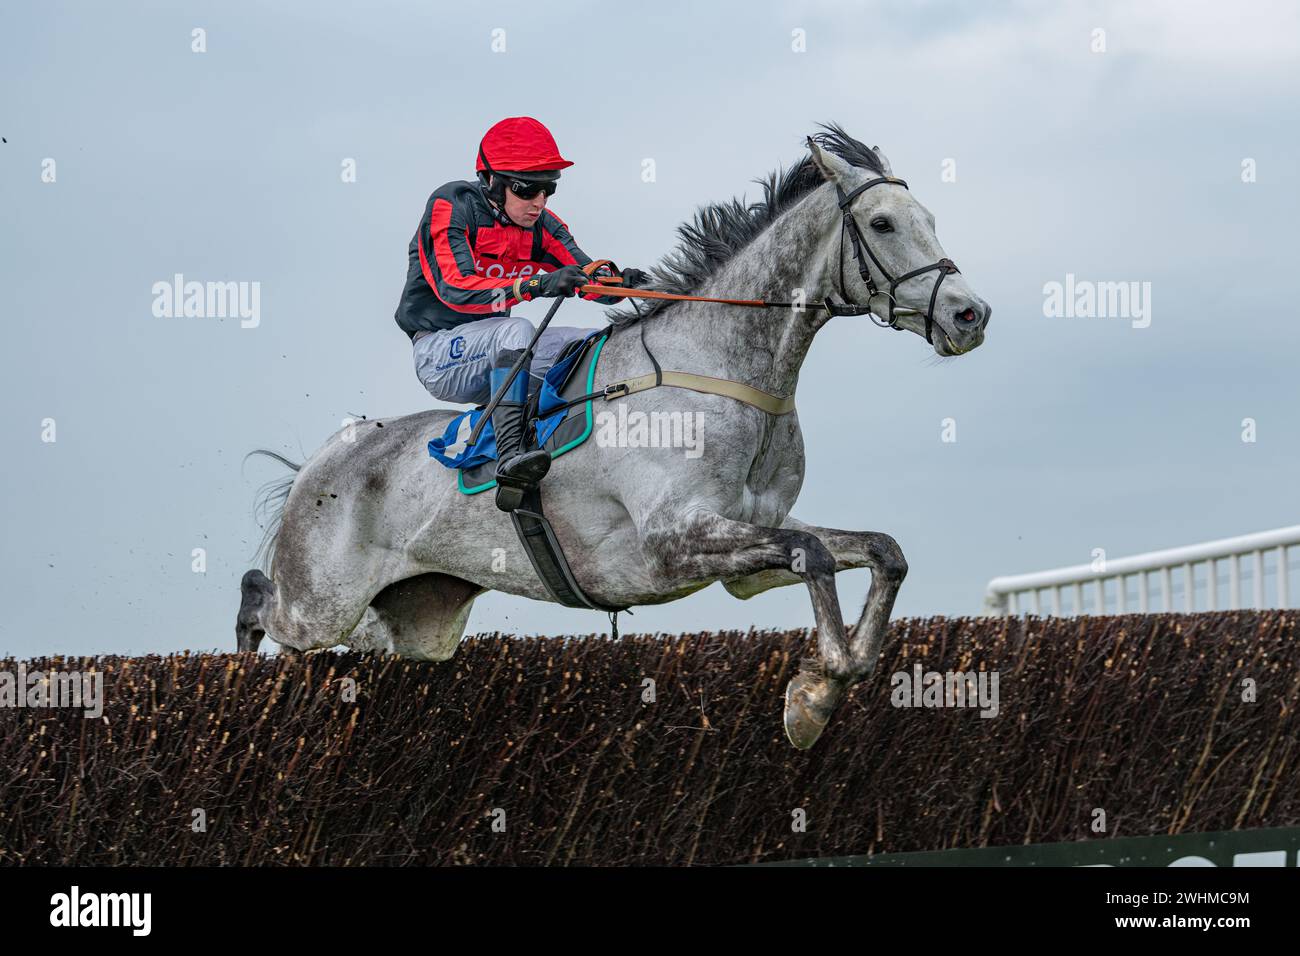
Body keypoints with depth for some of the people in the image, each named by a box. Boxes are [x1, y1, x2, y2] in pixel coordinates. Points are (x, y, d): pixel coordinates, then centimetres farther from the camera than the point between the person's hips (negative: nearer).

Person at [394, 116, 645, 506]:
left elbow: (588, 278, -4)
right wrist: (534, 286, -41)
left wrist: (620, 282, -29)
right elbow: (455, 289, -29)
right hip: (440, 355, -7)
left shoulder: (540, 224, 4)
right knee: (517, 329, -35)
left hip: (498, 353, 7)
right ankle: (510, 453, -48)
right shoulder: (450, 206, -15)